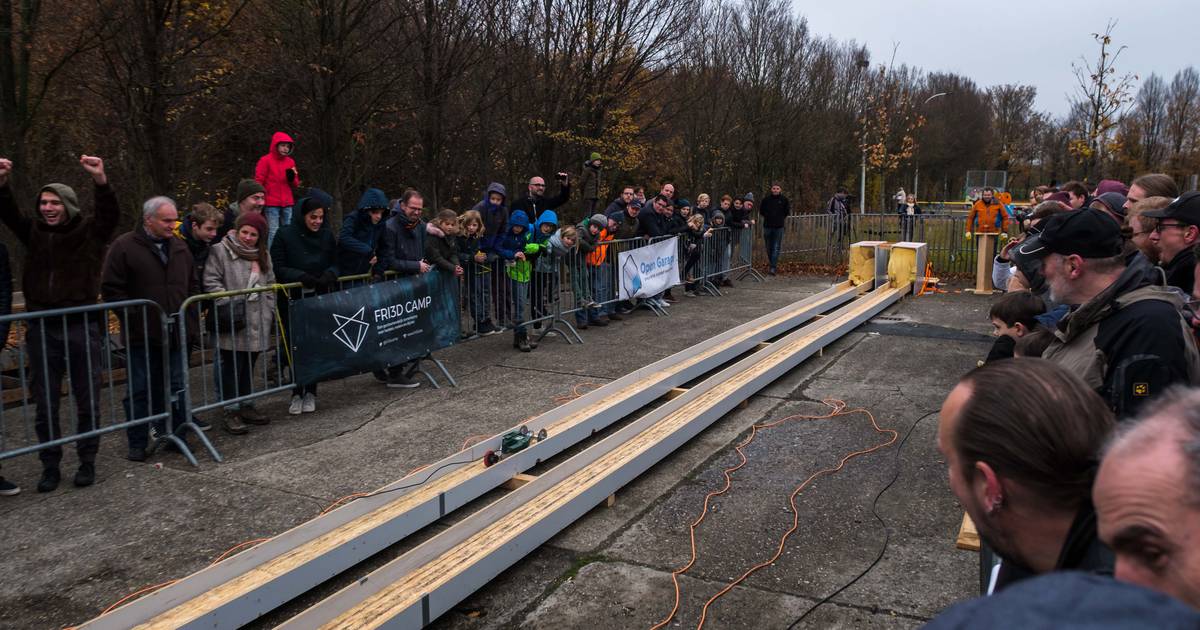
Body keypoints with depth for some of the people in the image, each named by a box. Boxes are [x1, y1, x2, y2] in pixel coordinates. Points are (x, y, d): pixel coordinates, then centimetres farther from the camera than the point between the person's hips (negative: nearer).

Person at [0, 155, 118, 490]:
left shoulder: (89, 230, -3)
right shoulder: (33, 231, 7)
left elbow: (110, 213, -20)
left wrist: (100, 180, -39)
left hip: (82, 327, -3)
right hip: (42, 328, 3)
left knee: (87, 401, 7)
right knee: (45, 405, 10)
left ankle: (87, 462, 21)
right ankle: (50, 465, 22)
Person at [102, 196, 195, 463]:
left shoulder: (179, 247, 11)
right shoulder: (124, 247, -6)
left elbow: (191, 286, 20)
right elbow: (111, 289, -7)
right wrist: (134, 317, -12)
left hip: (175, 335, 5)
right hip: (141, 336, -4)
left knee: (174, 389, 11)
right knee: (140, 391, 3)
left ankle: (176, 436, 22)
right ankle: (137, 444, 13)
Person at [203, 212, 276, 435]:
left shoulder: (263, 255, 15)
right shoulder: (220, 251, -5)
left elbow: (270, 285, 21)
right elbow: (211, 282, -9)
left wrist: (270, 311, 15)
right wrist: (228, 304, -17)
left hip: (257, 323, 6)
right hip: (233, 324, -6)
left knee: (249, 366, 14)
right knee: (232, 367, -2)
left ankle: (246, 406, 24)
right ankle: (231, 412, 5)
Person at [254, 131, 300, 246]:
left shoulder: (290, 162, 12)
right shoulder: (265, 160, -2)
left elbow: (296, 185, 18)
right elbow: (258, 182, 0)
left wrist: (293, 178, -4)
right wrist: (261, 200, -5)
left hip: (287, 204, 5)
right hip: (271, 204, -5)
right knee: (273, 232, -9)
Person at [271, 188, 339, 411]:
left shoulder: (327, 235, 4)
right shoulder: (285, 234, -6)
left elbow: (335, 263, 10)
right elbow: (277, 267, -8)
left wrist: (329, 274, -13)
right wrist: (301, 276, -21)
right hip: (293, 300, -2)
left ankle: (310, 393, 16)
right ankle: (297, 393, 14)